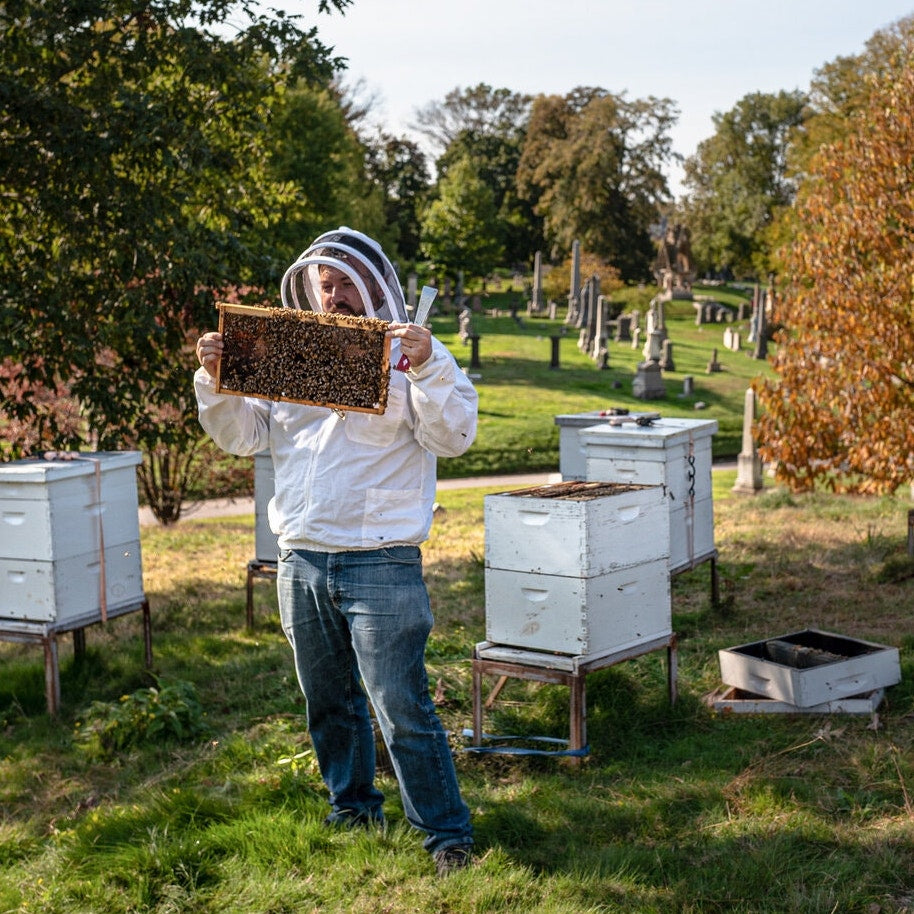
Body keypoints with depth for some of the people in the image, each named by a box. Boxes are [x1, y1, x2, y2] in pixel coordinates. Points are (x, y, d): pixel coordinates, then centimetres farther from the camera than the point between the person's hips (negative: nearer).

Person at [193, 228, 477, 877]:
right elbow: (241, 435, 11)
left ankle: (447, 833, 4)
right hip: (302, 560, 6)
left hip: (381, 562, -5)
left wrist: (428, 368, -26)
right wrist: (216, 381, -5)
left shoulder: (409, 355, -2)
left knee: (403, 709, -6)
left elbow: (454, 436, -12)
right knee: (329, 700, 18)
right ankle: (353, 805, 36)